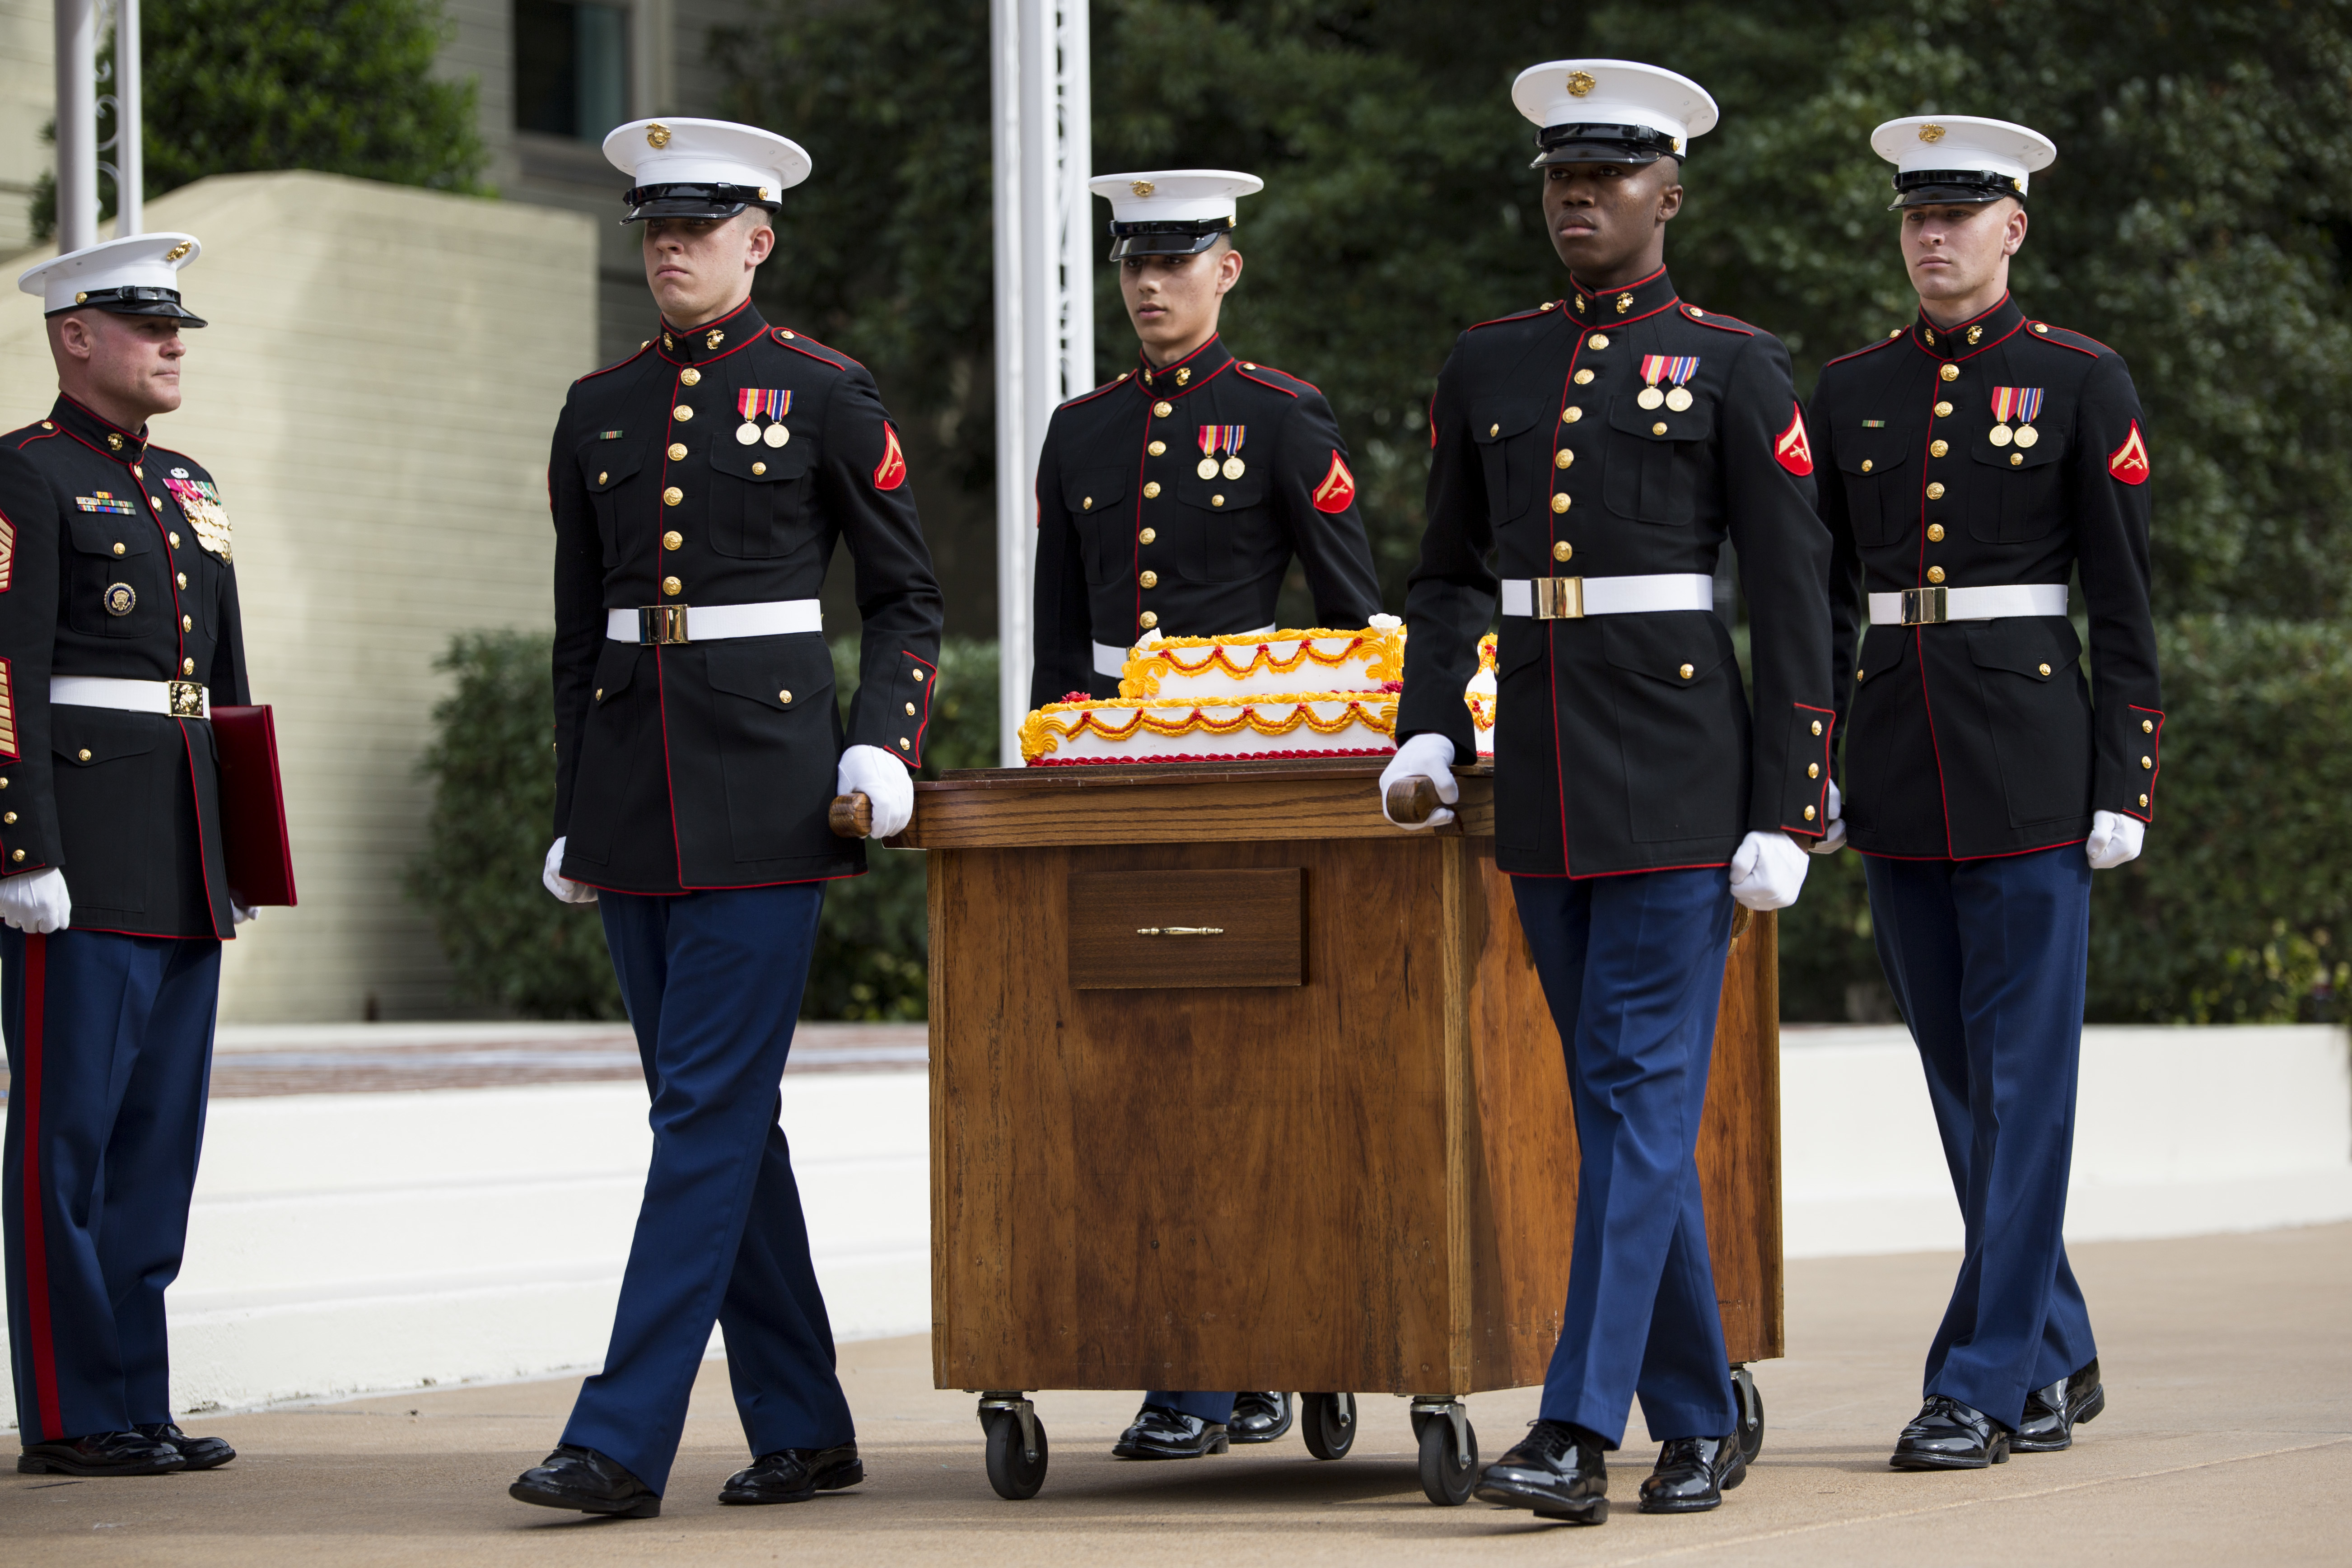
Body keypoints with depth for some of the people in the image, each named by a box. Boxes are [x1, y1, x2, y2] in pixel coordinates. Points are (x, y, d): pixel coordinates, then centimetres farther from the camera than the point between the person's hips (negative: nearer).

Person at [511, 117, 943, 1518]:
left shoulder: (824, 392, -1)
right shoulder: (601, 408, 12)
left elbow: (908, 596, 3)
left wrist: (884, 744, -11)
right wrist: (576, 819, 15)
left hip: (766, 783, -6)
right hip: (637, 791, 6)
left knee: (711, 1104, -10)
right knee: (722, 1112, 8)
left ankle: (626, 1440, -12)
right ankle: (804, 1430, 16)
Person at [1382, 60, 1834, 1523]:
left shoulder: (1735, 368, -2)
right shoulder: (1488, 367, 12)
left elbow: (1796, 601, -4)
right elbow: (1451, 575, 21)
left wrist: (1786, 810, -10)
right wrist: (1430, 729, 5)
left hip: (1682, 783, -5)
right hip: (1544, 785, 6)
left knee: (1643, 1098, -9)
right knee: (1618, 1107, 9)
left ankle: (1579, 1434, -13)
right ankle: (1700, 1424, 18)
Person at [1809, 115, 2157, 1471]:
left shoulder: (2081, 383, -1)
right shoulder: (1851, 392, 10)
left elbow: (2125, 607, -3)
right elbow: (1820, 598, 13)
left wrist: (2124, 788, -8)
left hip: (2030, 762, -5)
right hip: (1900, 771, 5)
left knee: (2023, 1077, -5)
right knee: (1963, 1083, 9)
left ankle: (1982, 1383, -3)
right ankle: (2056, 1362, 21)